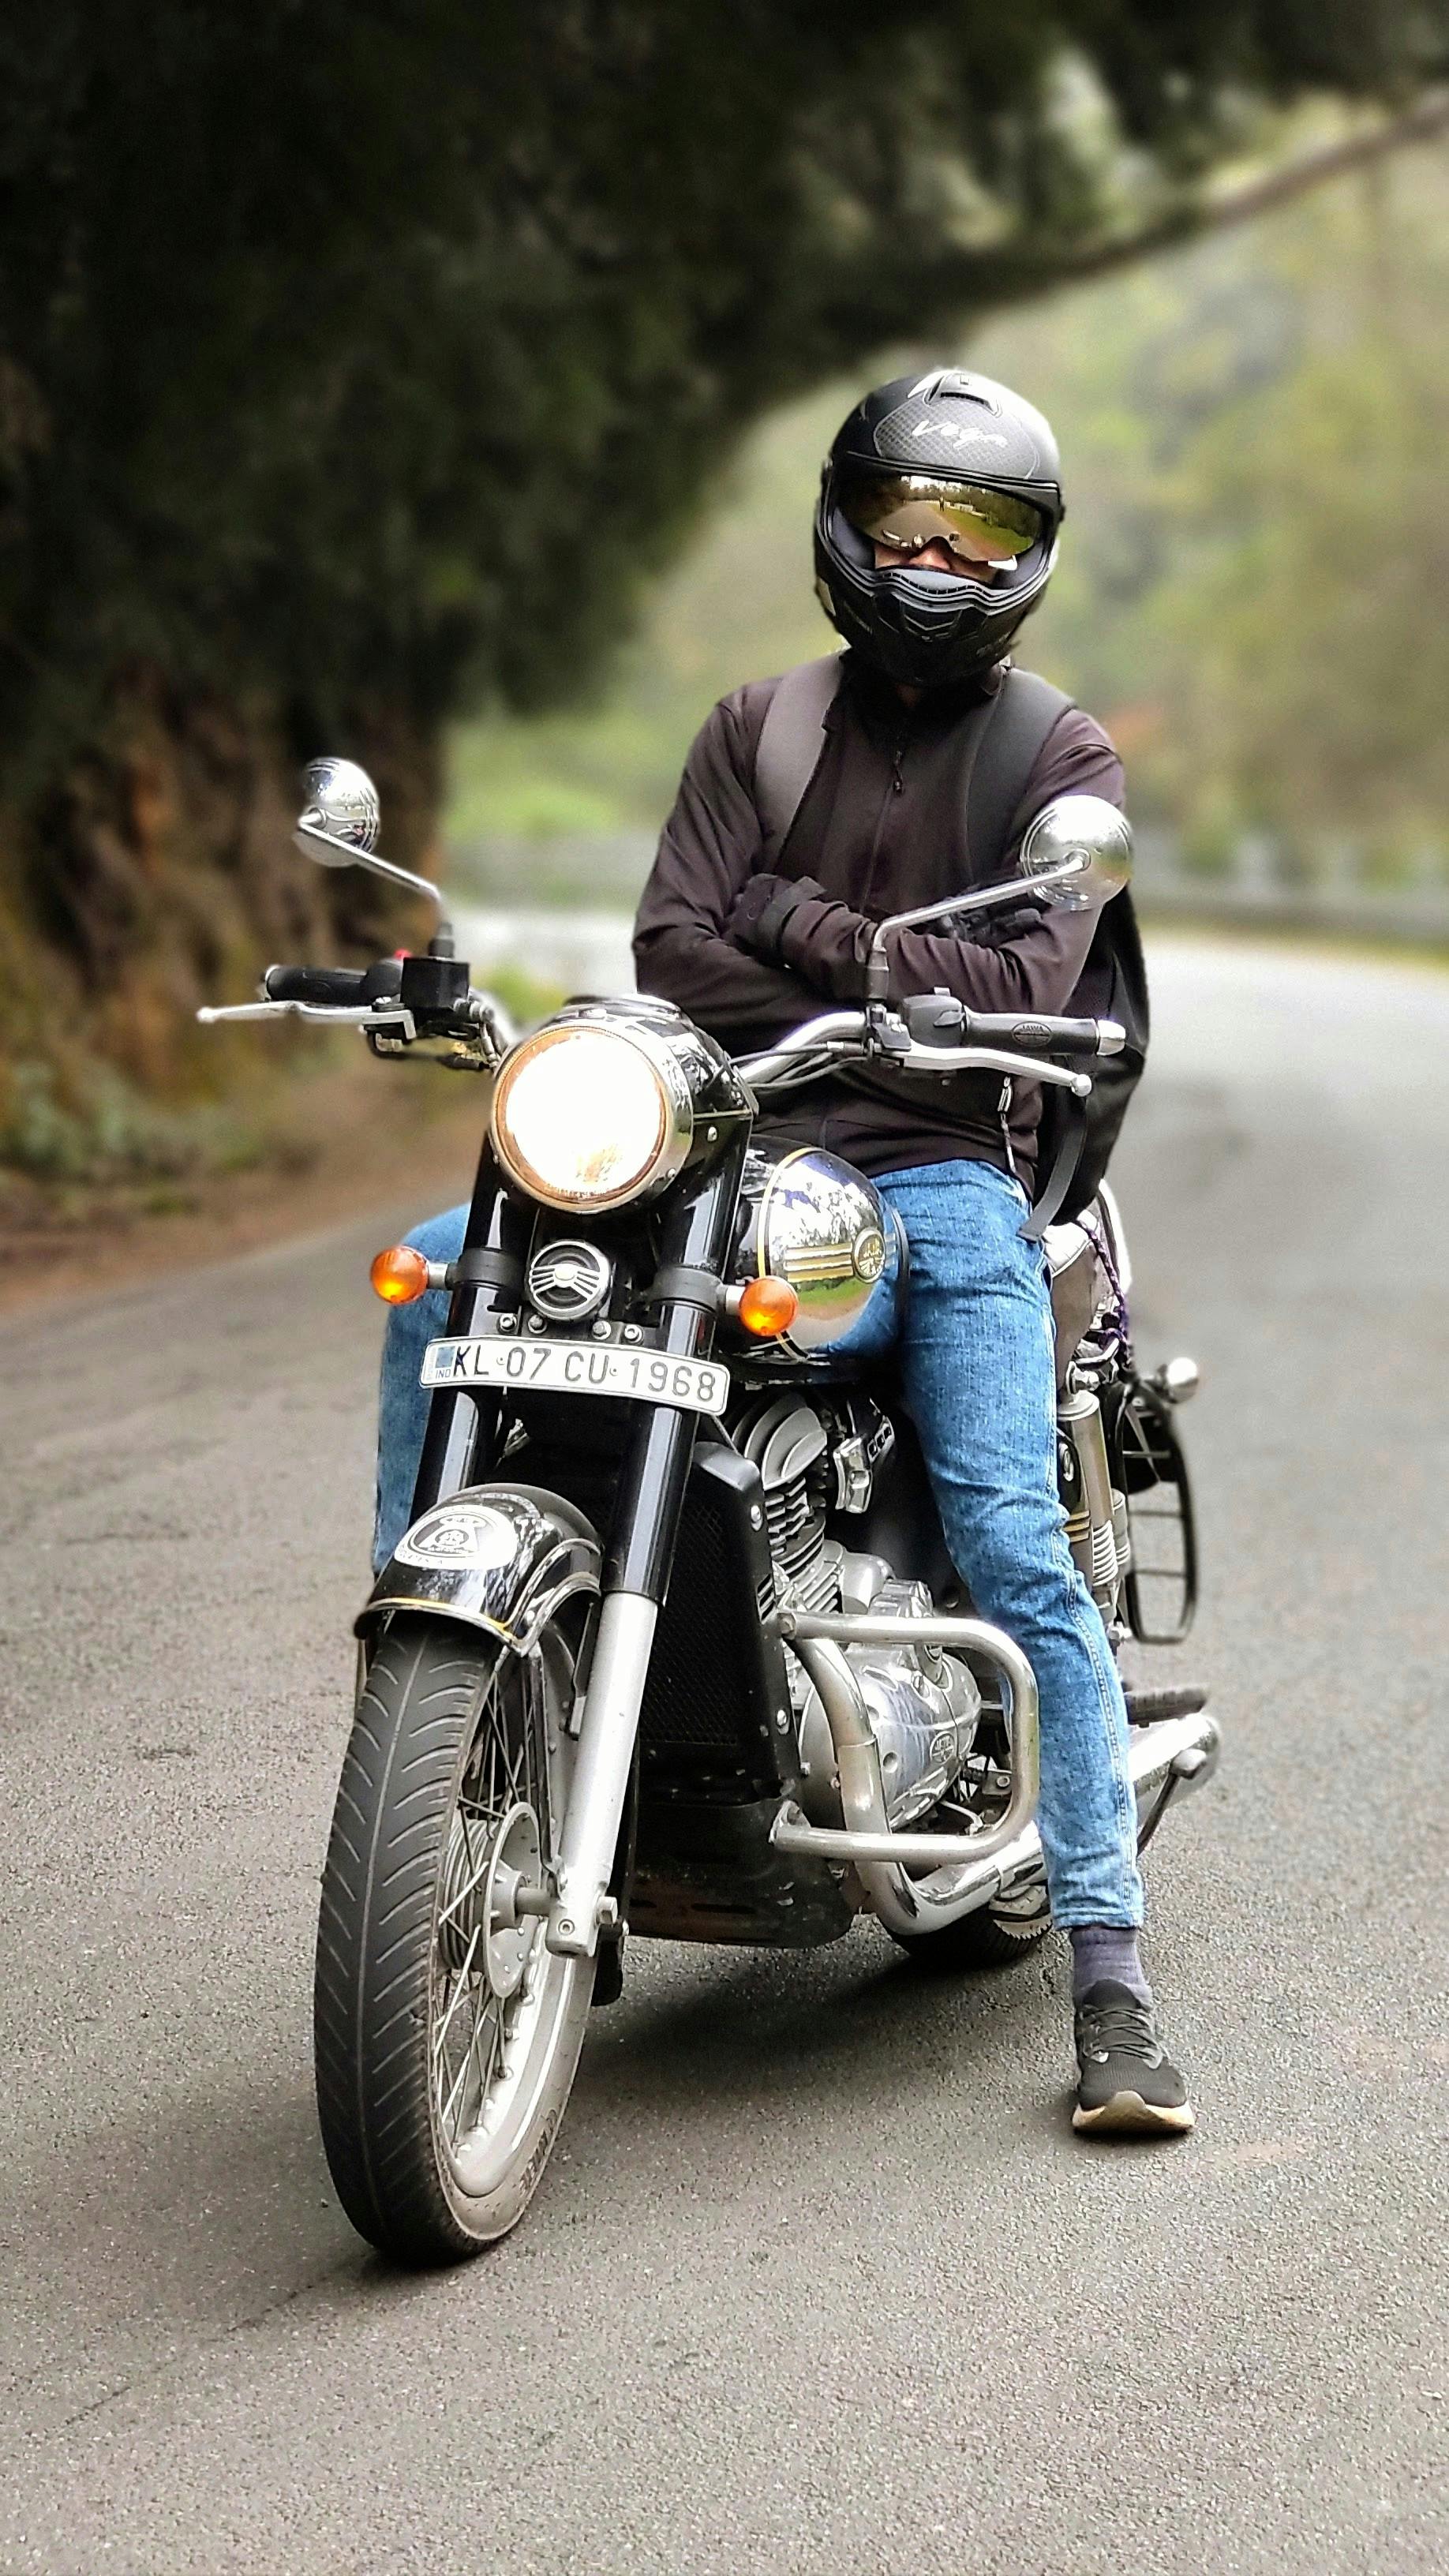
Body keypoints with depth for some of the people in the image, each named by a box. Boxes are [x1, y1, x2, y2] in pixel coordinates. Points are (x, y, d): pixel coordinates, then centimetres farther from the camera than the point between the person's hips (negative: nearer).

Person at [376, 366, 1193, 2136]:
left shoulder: (1061, 759, 8)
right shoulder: (759, 729, 14)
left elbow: (1022, 985, -8)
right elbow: (673, 954, 1)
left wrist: (798, 927, -11)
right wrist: (884, 995, -11)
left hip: (944, 1178, -3)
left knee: (1012, 1546, -19)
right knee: (442, 1266, -17)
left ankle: (1112, 1987, -19)